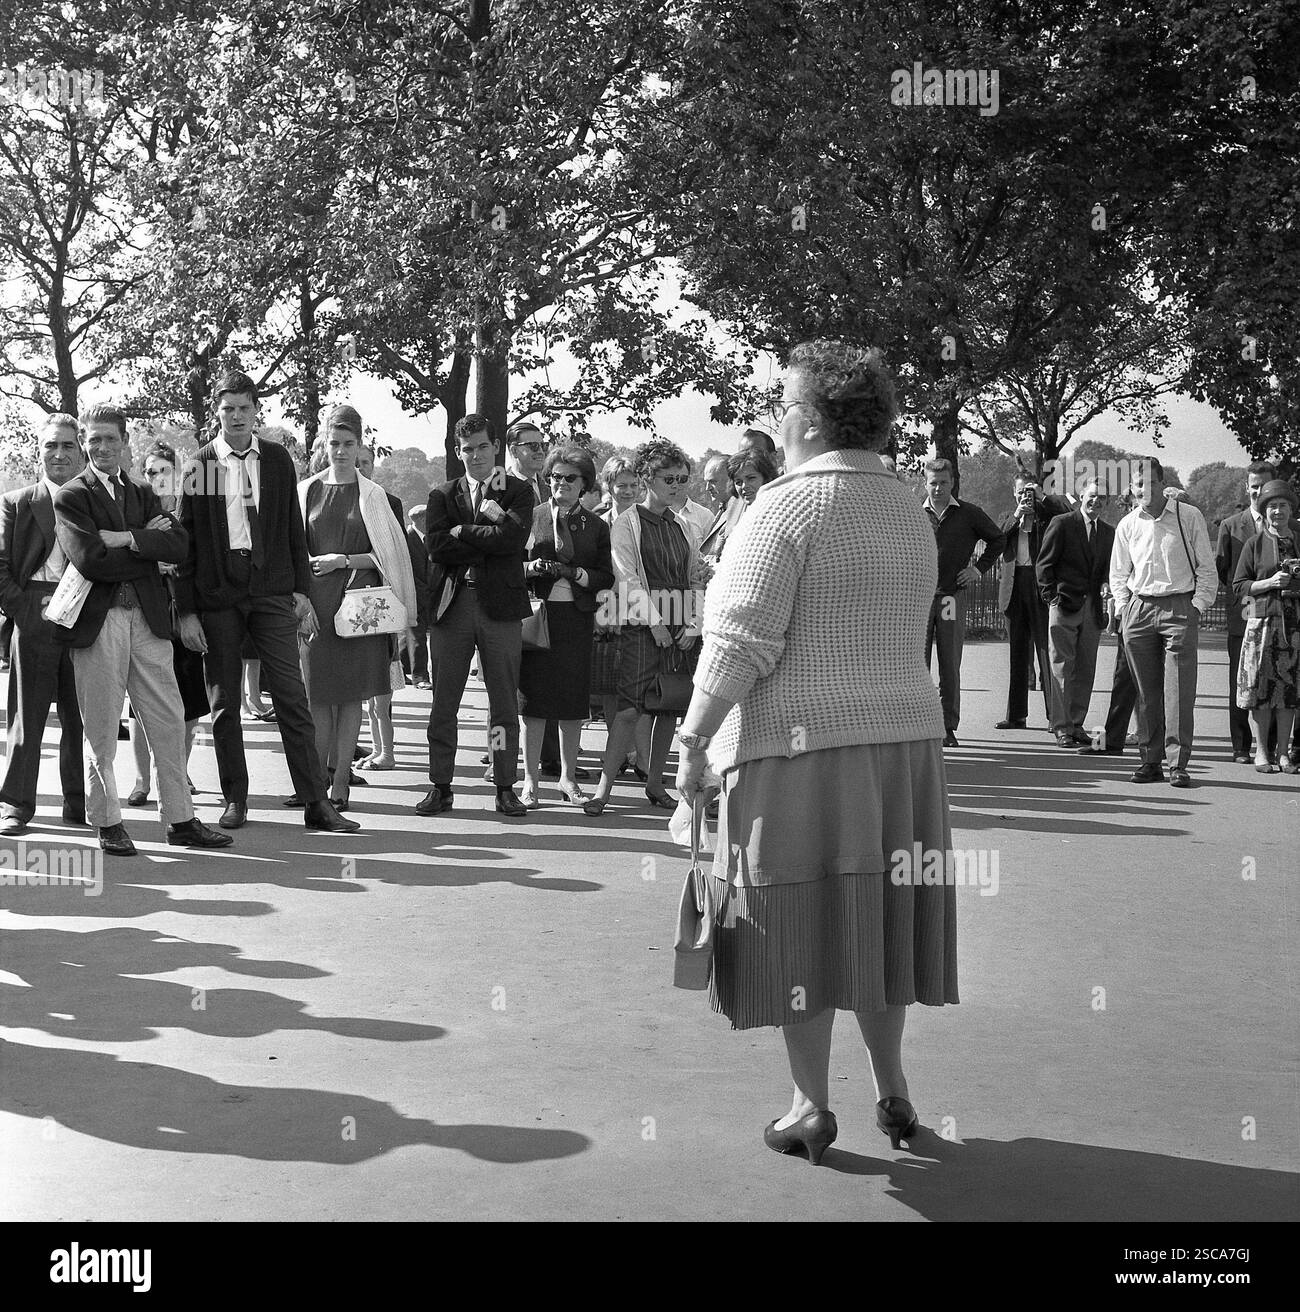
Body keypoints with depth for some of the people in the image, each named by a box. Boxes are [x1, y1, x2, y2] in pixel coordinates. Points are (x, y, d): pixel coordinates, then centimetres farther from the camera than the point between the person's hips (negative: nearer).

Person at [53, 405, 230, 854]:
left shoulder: (143, 495, 17)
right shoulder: (70, 496, 1)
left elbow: (178, 546, 2)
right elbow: (89, 560, -13)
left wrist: (128, 539, -10)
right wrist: (149, 550, -5)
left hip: (148, 617, 5)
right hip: (97, 621, -4)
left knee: (169, 723, 4)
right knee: (101, 729, 2)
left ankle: (180, 820, 10)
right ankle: (108, 823, 13)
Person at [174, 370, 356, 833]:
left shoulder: (277, 460, 8)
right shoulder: (199, 465, 2)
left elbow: (294, 530, 12)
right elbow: (185, 541, 1)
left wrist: (301, 590, 6)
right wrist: (186, 610, -3)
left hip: (272, 591, 1)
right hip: (217, 594, -1)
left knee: (292, 697, -4)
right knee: (224, 703, 5)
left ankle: (316, 803, -2)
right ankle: (235, 802, 16)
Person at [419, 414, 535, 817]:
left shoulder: (518, 491, 8)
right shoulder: (442, 496, 13)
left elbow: (514, 537, -11)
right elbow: (436, 546, -3)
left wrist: (463, 533, -6)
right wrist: (486, 540, -6)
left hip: (501, 605, -1)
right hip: (451, 603, 1)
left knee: (504, 703, 2)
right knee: (443, 703, 3)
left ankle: (505, 787, 10)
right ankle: (440, 787, 11)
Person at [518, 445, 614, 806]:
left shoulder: (596, 526, 10)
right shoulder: (531, 517, 7)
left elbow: (606, 577, 4)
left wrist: (574, 573, -12)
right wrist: (531, 567, -12)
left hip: (577, 617, 1)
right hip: (536, 614, -1)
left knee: (573, 699, 4)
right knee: (533, 696, -2)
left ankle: (568, 778, 16)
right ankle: (530, 781, 6)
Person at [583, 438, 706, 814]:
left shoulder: (687, 528, 14)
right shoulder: (625, 525, 0)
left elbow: (697, 580, 13)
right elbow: (628, 579, -7)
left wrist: (692, 625, 1)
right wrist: (656, 622, -13)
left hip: (682, 631, 5)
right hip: (642, 627, -5)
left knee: (670, 709, 6)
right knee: (630, 708, -11)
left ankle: (655, 783, 16)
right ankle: (604, 788, -8)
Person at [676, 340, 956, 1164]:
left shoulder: (790, 505, -13)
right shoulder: (912, 513, 10)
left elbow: (742, 645, -16)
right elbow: (904, 639, 13)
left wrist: (695, 740, -11)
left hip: (802, 746, -7)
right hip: (905, 737, 7)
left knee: (800, 925, 4)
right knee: (876, 919, 17)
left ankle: (813, 1107, 12)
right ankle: (893, 1090, 24)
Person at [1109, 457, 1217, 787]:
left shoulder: (1189, 517, 0)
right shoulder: (1127, 524, 9)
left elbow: (1206, 568, 3)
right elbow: (1118, 574, 18)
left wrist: (1197, 608, -4)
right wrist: (1124, 609, 6)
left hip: (1180, 608, -3)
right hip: (1139, 610, 3)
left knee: (1179, 690, -8)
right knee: (1146, 691, 4)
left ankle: (1178, 765, -5)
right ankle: (1150, 762, 10)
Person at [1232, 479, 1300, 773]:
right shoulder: (1254, 544, 4)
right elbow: (1238, 586, 2)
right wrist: (1270, 582, -11)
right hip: (1262, 619, -2)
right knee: (1261, 687, -2)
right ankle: (1261, 752, 7)